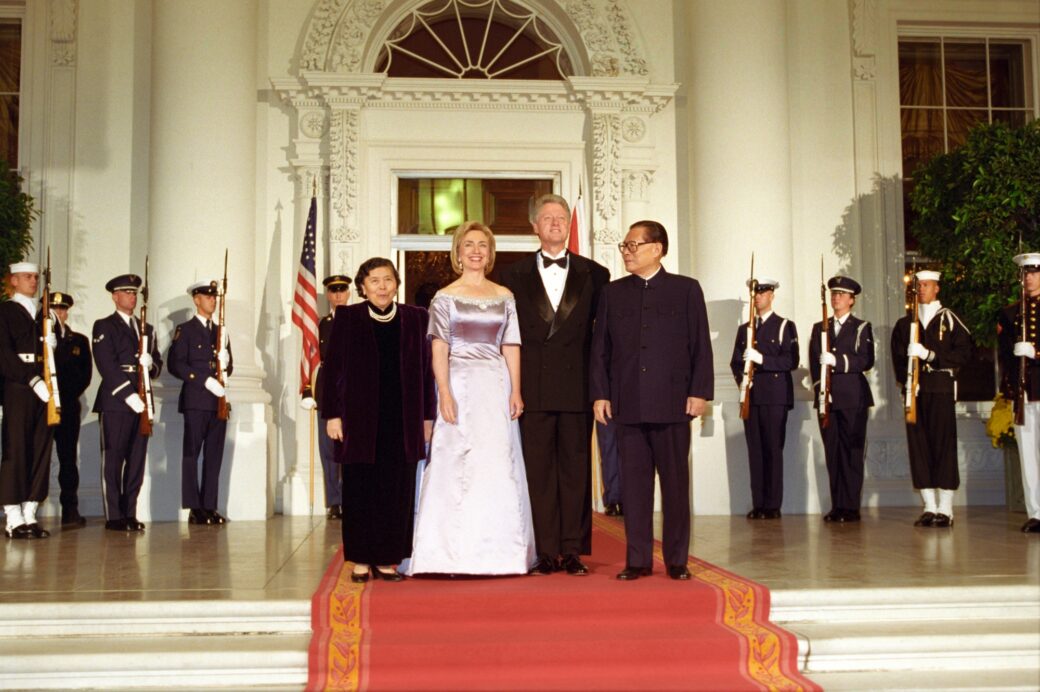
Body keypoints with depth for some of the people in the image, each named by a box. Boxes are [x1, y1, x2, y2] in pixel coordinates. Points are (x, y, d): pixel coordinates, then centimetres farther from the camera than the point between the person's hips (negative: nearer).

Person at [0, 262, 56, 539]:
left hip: (43, 389, 6)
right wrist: (33, 380, -16)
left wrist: (53, 344, -2)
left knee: (41, 451, 4)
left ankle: (30, 515, 9)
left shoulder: (43, 314, 20)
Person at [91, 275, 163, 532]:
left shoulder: (147, 329, 21)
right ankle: (114, 517, -1)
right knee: (113, 459, -4)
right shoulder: (104, 327, 1)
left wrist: (151, 363, -5)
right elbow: (107, 366, -10)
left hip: (141, 402, 6)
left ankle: (130, 514, 9)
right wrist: (128, 395, -17)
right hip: (115, 402, -6)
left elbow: (157, 365, 19)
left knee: (137, 460, 4)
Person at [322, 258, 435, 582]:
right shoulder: (347, 318, 3)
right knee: (361, 491, 5)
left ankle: (388, 559, 14)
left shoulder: (416, 318, 7)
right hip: (360, 419, -1)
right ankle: (361, 560, 15)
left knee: (398, 491, 4)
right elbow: (332, 369, 1)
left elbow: (425, 370, 8)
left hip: (403, 420, 2)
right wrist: (332, 414, -5)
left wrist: (427, 416, 5)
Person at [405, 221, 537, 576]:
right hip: (460, 385, -3)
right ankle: (456, 555, 1)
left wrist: (515, 390, 0)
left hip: (496, 387, 3)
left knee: (498, 468, 3)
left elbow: (510, 347, 10)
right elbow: (439, 349, -3)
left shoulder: (504, 297, 12)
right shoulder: (445, 297, 3)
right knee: (457, 467, -4)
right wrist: (445, 393, -13)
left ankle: (497, 553, 11)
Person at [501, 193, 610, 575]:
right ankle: (545, 552, 9)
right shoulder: (514, 275, 9)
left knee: (576, 469, 3)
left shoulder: (593, 274, 9)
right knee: (538, 469, 2)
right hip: (532, 386, 0)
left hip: (577, 386, 0)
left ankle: (573, 551, 11)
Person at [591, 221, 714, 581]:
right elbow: (600, 348, 10)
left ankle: (677, 560, 13)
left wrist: (699, 392, -5)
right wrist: (600, 394, 2)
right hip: (628, 405, 2)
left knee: (675, 483, 4)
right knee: (634, 482, 4)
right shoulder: (613, 292, 12)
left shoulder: (686, 289, 6)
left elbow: (701, 345, 3)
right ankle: (638, 560, 12)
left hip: (673, 403, -2)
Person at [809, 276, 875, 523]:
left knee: (852, 452, -5)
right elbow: (814, 362, 11)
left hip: (853, 398, -3)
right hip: (827, 397, 4)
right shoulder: (819, 328, 17)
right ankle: (837, 506, 7)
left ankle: (851, 507, -2)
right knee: (832, 453, 3)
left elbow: (866, 361, -7)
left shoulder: (861, 328, 6)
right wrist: (819, 386, -4)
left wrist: (837, 361, -18)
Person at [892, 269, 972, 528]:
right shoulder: (904, 324, 15)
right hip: (914, 390, 3)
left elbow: (964, 352, -3)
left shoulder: (949, 319, 6)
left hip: (941, 387, -3)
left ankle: (945, 509, -3)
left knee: (943, 445, -6)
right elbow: (898, 358, 10)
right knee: (919, 446, 1)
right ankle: (929, 507, 7)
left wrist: (930, 355, -13)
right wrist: (906, 380, -7)